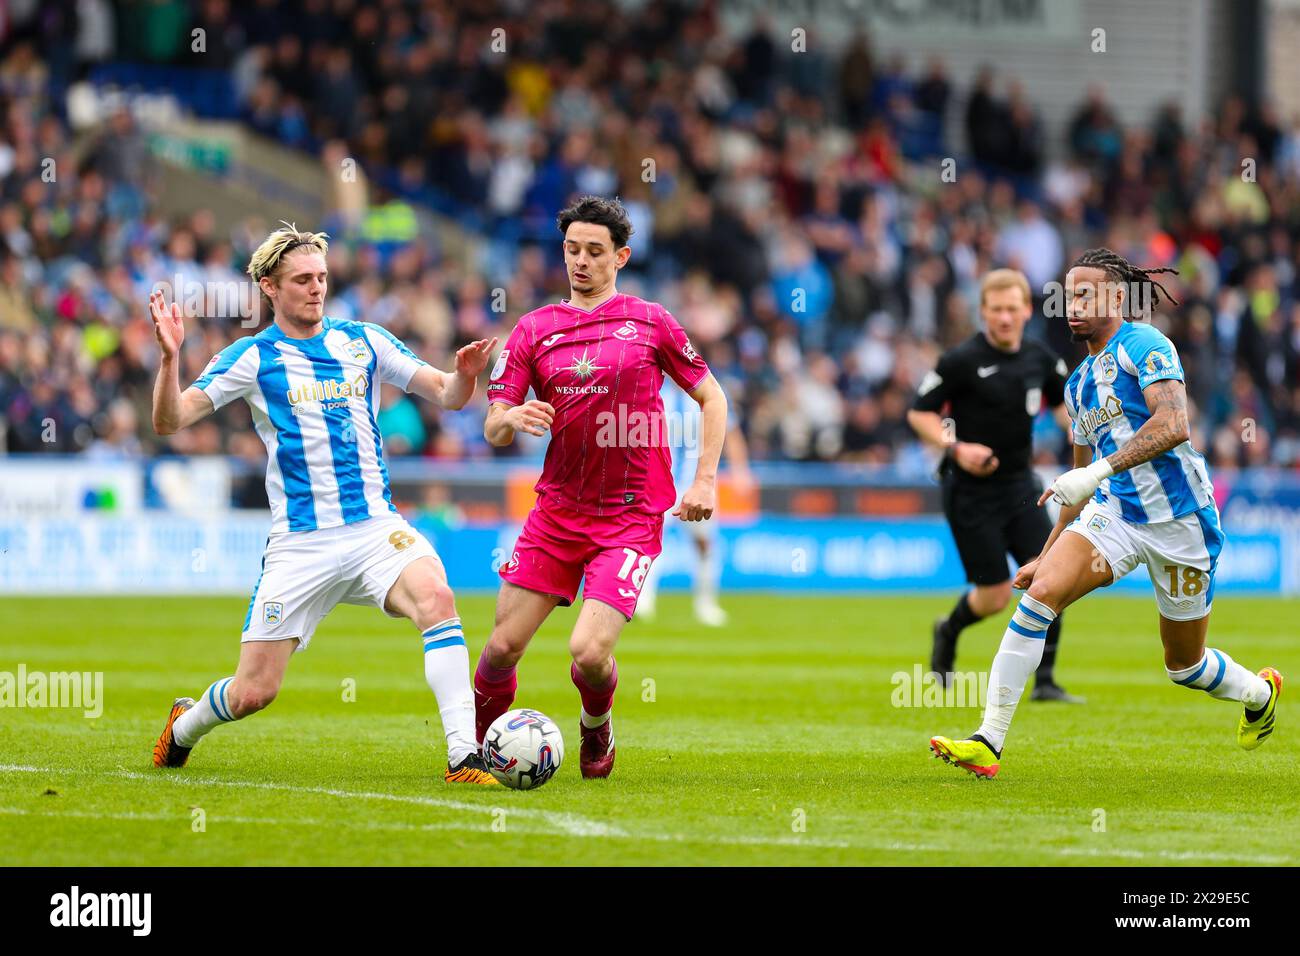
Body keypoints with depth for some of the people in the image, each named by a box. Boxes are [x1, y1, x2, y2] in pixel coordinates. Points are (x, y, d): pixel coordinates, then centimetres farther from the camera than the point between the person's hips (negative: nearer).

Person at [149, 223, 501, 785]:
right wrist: (170, 358, -23)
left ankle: (464, 757, -32)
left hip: (376, 528, 2)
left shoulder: (363, 342, 9)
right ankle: (183, 726, 34)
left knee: (435, 596, -31)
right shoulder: (252, 358, 1)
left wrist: (464, 374, -12)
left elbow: (447, 396, 12)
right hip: (299, 544, -2)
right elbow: (169, 422, -6)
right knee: (254, 691, -2)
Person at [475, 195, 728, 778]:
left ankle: (597, 730, 17)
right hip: (557, 509, 3)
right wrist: (512, 418, -20)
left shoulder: (649, 322, 3)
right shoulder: (534, 329, 8)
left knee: (589, 653, -17)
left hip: (632, 516, -3)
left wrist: (704, 481, 0)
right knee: (503, 647, -4)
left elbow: (711, 398, 10)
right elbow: (492, 429, 4)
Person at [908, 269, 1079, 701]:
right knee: (995, 595, -3)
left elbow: (1061, 402, 21)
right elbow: (919, 412, -7)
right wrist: (955, 447, -22)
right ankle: (948, 633, 32)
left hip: (1020, 486, 5)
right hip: (971, 491, -5)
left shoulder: (1039, 358, 3)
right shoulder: (961, 360, -13)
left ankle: (1045, 681, -3)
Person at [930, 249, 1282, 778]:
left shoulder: (1143, 344, -9)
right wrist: (1047, 555, 20)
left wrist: (1099, 471, -30)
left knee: (1184, 665, 7)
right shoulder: (1079, 383, 15)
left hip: (1179, 521, -6)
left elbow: (1173, 426, -24)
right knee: (1040, 593, -19)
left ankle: (1260, 692, 42)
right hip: (1113, 512, 6)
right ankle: (988, 742, -22)